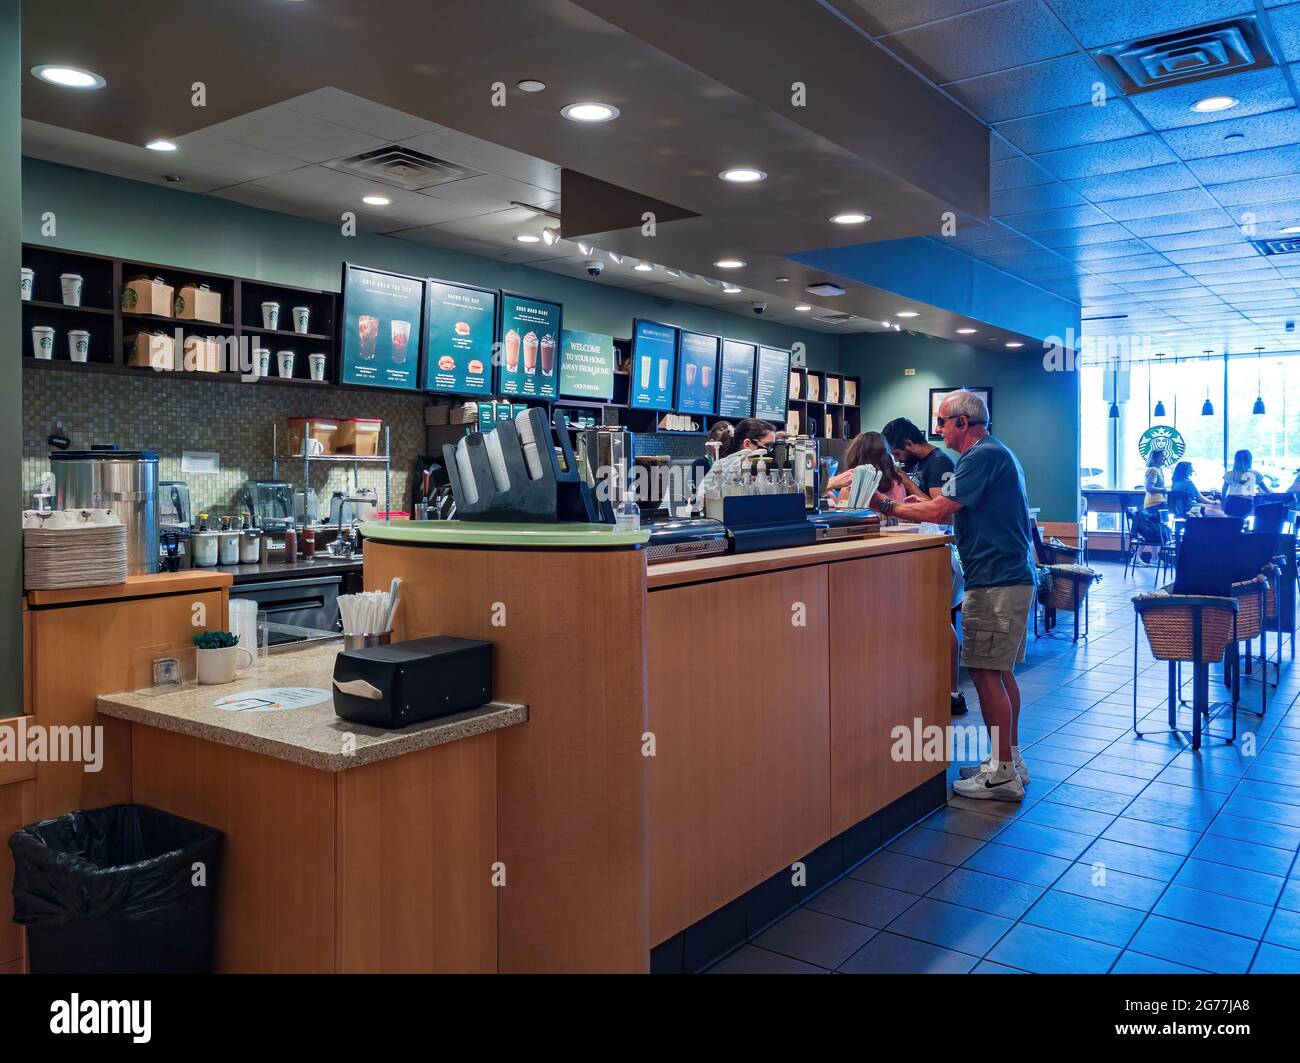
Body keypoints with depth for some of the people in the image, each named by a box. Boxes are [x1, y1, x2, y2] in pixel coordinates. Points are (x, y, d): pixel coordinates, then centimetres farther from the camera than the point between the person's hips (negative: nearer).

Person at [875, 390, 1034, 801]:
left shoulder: (983, 455, -15)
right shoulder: (992, 452, 19)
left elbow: (940, 511, -19)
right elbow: (956, 514, 18)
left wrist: (887, 506, -10)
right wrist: (914, 507, 8)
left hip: (996, 581, -11)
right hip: (1010, 578, 11)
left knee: (986, 673, -7)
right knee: (999, 671, 15)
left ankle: (1003, 774, -1)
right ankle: (1009, 761, 24)